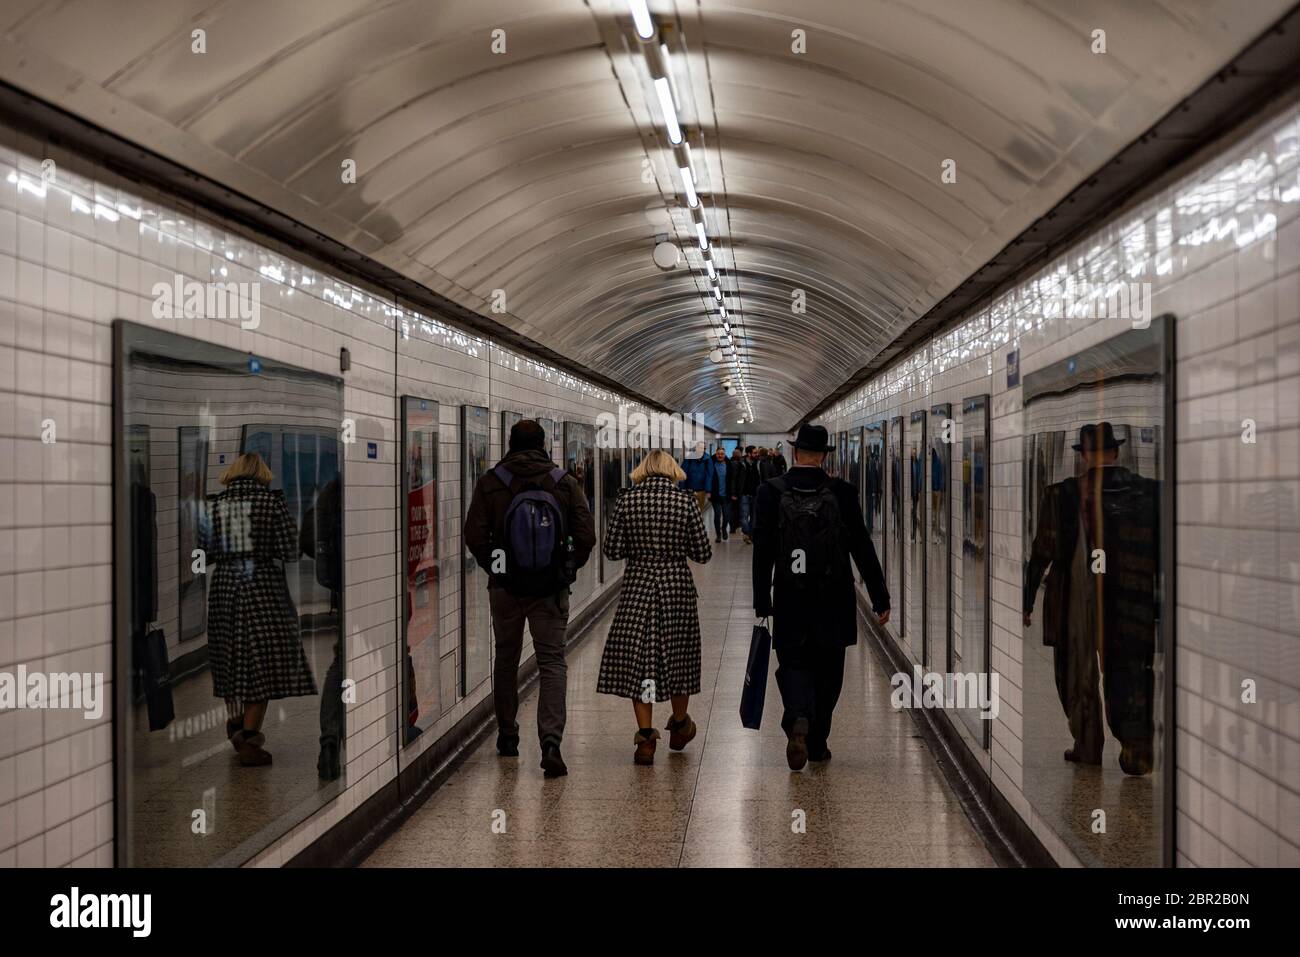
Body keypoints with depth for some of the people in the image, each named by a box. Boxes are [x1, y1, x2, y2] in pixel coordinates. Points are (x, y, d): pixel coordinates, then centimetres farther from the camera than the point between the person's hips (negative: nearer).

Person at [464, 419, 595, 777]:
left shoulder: (490, 482, -3)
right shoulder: (565, 482, -2)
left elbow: (474, 536, -8)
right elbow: (586, 536, -5)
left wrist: (493, 567, 7)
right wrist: (568, 568, 10)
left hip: (505, 587, 1)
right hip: (551, 590, -1)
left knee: (506, 660, 17)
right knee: (552, 662, 1)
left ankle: (507, 736, 28)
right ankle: (551, 741, -14)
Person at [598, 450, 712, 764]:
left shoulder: (628, 500, -4)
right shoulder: (684, 502, -5)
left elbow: (612, 550, -2)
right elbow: (703, 553, -3)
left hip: (638, 586, 0)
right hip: (677, 586, 0)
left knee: (638, 657, 5)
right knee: (678, 654, 16)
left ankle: (646, 737, 1)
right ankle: (679, 725, 33)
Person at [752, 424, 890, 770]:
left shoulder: (771, 492, -3)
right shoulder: (842, 493, -3)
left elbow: (763, 552, -4)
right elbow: (862, 548, -3)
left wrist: (762, 603, 0)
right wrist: (880, 599, 3)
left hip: (790, 599, -1)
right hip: (835, 601, 1)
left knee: (793, 664, 7)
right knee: (827, 671, 13)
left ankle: (798, 720, -21)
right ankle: (817, 743, 20)